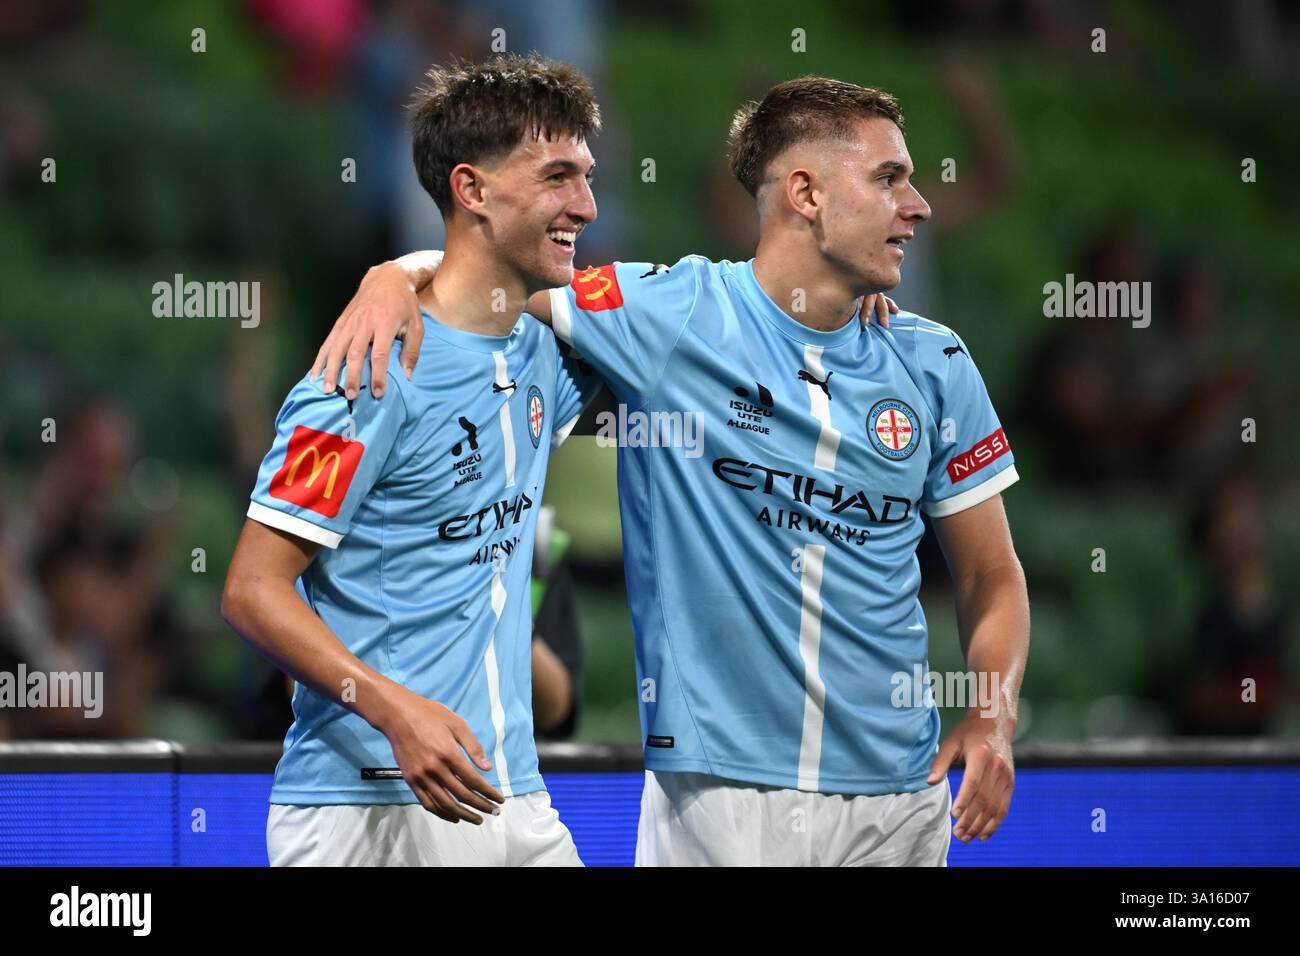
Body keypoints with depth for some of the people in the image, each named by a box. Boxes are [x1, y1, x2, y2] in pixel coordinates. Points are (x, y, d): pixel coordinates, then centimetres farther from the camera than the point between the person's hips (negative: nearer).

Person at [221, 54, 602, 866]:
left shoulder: (543, 353, 10)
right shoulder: (378, 370, -12)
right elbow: (253, 591, -14)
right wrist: (395, 710, -27)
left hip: (514, 800, 7)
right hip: (364, 808, -7)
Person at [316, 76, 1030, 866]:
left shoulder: (935, 365, 7)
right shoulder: (672, 316, -3)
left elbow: (991, 577, 13)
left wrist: (995, 716, -4)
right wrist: (396, 278, -15)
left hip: (898, 798, 3)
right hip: (715, 793, -3)